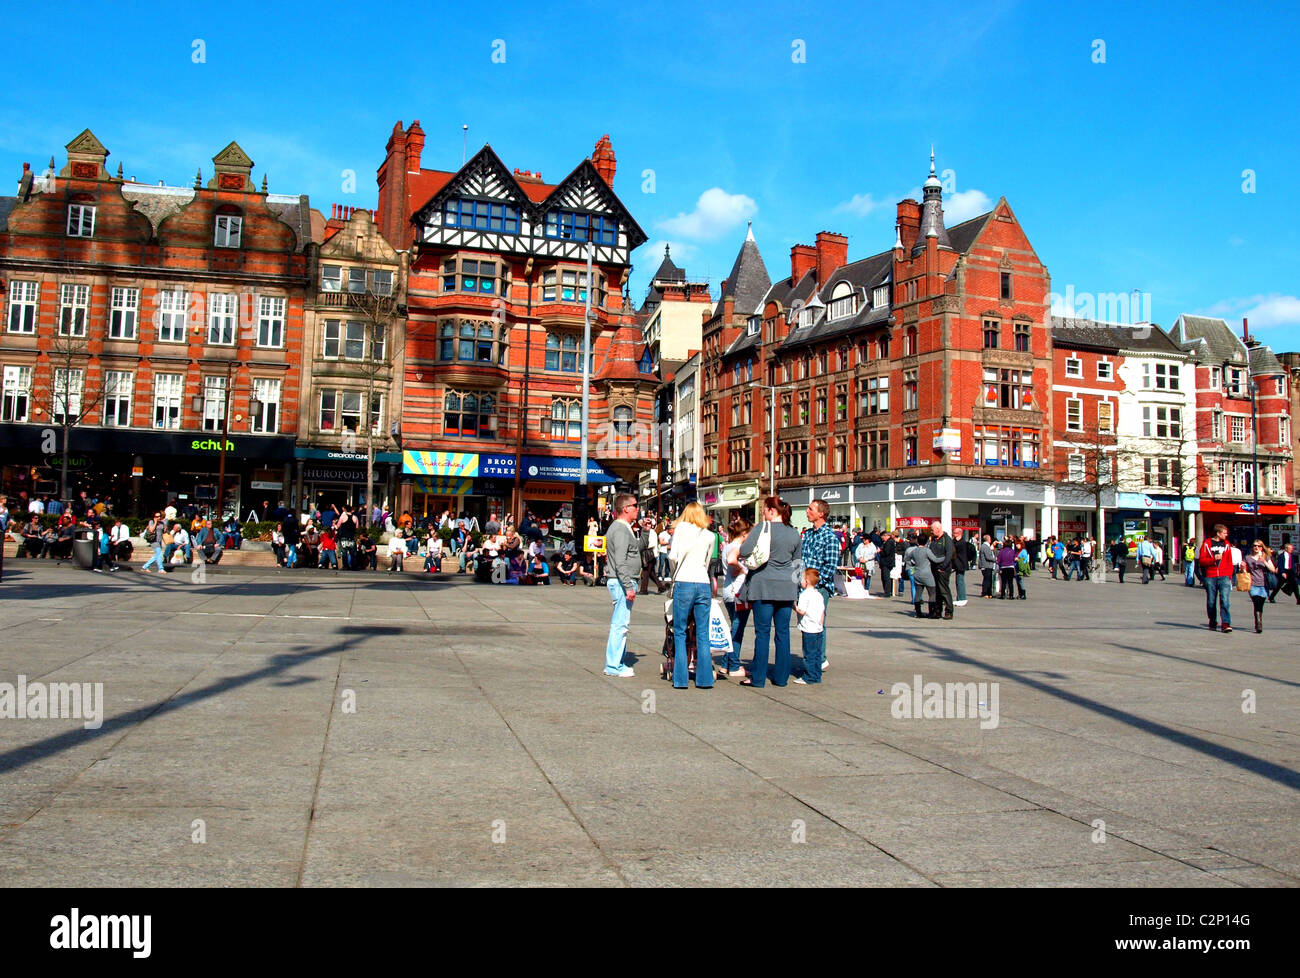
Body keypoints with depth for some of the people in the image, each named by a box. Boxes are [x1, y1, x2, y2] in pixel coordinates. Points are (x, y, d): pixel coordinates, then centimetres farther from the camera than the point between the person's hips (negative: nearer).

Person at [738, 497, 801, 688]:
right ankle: (781, 677, 14)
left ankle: (758, 677, 4)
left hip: (764, 586, -5)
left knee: (762, 632, 0)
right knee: (783, 632, 9)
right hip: (787, 587, 5)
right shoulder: (794, 533, 7)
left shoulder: (762, 529, -10)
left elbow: (744, 551, -16)